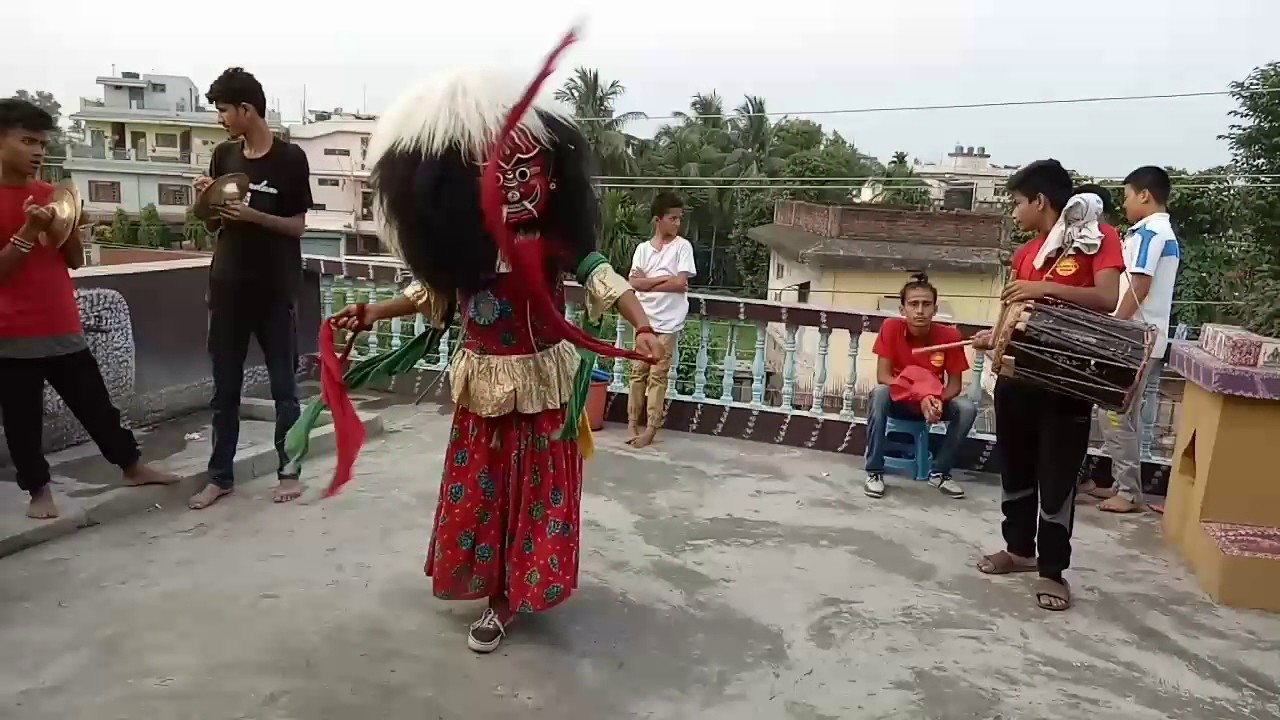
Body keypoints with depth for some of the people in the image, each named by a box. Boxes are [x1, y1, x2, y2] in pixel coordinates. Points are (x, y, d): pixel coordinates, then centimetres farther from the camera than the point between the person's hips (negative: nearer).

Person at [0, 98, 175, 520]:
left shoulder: (51, 196, 8)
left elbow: (75, 260, 12)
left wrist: (68, 226, -5)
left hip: (64, 328, 5)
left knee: (97, 405, 14)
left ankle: (133, 466, 26)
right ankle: (39, 491, 20)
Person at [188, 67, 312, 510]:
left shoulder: (290, 158, -6)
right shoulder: (224, 155, 9)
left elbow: (298, 225, -5)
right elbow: (214, 220, 15)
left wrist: (253, 215, -19)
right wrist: (206, 199, -5)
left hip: (275, 289, -5)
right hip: (227, 285, 5)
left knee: (284, 385, 4)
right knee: (225, 387, 9)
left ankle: (289, 470, 16)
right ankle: (220, 475, 19)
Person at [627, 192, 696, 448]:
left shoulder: (683, 246, -3)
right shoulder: (643, 248, 6)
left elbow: (681, 283, -13)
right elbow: (633, 283, -5)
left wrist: (648, 281, -8)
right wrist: (665, 278, -13)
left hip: (668, 321, -3)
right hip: (644, 319, 3)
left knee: (658, 375, 2)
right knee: (638, 372, 7)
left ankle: (651, 426, 9)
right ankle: (633, 421, 16)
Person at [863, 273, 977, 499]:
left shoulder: (949, 335, -17)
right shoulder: (891, 328, -20)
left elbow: (955, 384, -10)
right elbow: (883, 377, -22)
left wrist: (938, 401, -32)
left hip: (933, 401, 2)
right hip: (898, 399, -2)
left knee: (967, 409, -25)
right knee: (880, 394, -33)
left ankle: (939, 472, -3)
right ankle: (875, 472, -23)